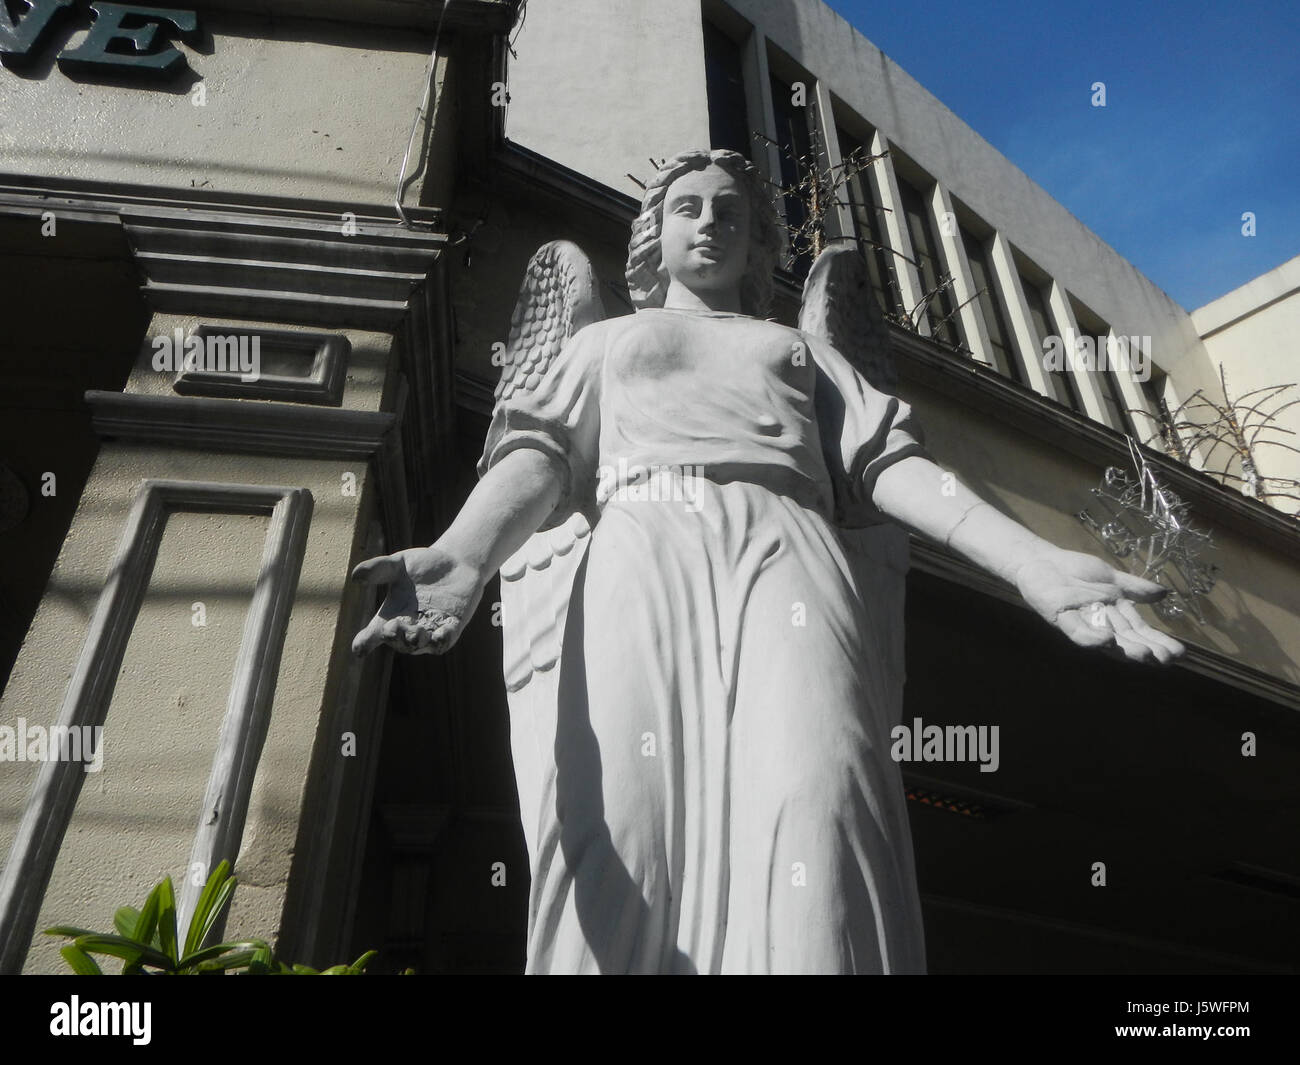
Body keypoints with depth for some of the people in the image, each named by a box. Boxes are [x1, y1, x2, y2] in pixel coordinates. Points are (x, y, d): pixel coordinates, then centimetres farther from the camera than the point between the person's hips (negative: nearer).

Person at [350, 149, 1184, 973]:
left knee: (817, 811, -28)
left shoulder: (801, 349, 36)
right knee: (625, 829, -24)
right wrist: (464, 556, -11)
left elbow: (887, 460, 19)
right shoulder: (605, 342, 35)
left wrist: (1033, 561, -1)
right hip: (645, 548, 0)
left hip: (789, 547, 1)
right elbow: (542, 451, 15)